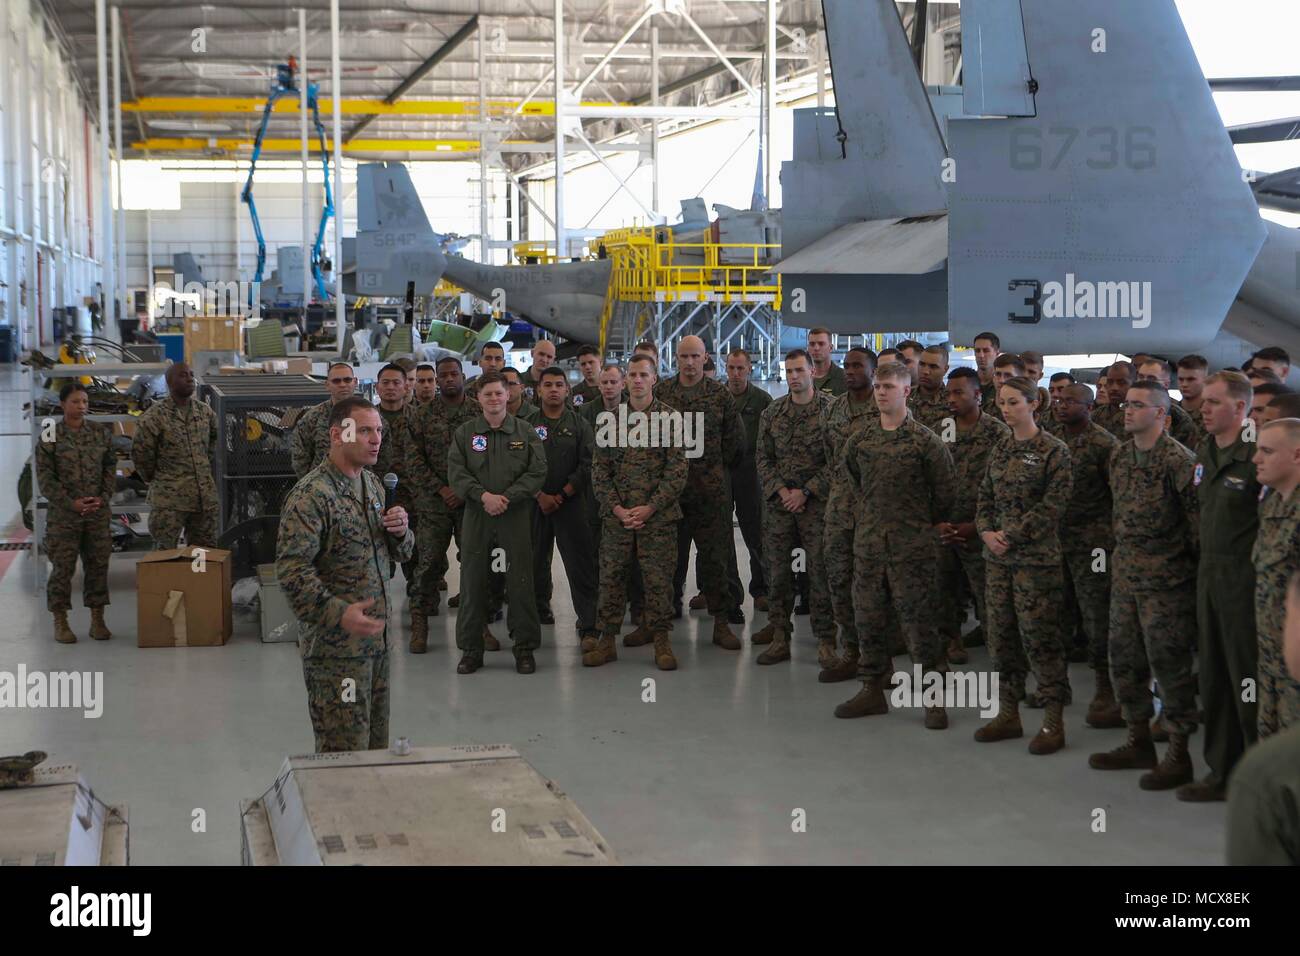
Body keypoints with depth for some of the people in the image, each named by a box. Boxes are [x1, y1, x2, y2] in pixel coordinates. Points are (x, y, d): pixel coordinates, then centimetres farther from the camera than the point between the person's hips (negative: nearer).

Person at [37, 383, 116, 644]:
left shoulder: (101, 432, 7)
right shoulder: (50, 435, -3)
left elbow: (110, 468, 9)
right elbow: (45, 476, -4)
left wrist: (103, 498, -6)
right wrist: (71, 503, -12)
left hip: (98, 512, 3)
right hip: (63, 514, -3)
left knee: (98, 564, 5)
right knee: (63, 567, 0)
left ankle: (97, 620, 14)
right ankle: (60, 622, 9)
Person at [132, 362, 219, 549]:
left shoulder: (205, 412, 8)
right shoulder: (155, 416, -9)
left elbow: (216, 436, 28)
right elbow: (140, 452, -5)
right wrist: (154, 478, 4)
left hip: (205, 497, 5)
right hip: (169, 499, -5)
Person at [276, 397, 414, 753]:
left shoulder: (372, 484, 13)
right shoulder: (311, 496, -15)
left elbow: (398, 554, 21)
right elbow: (292, 570, -22)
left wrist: (400, 532, -2)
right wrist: (339, 613, -33)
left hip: (376, 639, 8)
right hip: (335, 647, -8)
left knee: (376, 746, 15)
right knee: (346, 751, -4)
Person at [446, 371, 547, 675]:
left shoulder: (526, 432, 5)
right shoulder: (464, 433, 8)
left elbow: (537, 471, -2)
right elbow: (456, 472, 0)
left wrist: (507, 497, -13)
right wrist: (483, 496, -14)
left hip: (516, 515, -1)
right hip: (476, 516, 1)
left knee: (520, 581, 1)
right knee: (472, 580, 3)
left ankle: (525, 647, 11)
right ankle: (470, 648, 12)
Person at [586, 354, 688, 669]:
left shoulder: (671, 418, 0)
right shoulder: (610, 420, 7)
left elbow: (677, 470, -4)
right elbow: (600, 469, 6)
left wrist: (650, 507, -12)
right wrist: (615, 507, -7)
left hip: (658, 516, -2)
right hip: (616, 515, 2)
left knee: (658, 579, 1)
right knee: (611, 578, 5)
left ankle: (662, 641, 11)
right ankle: (607, 640, 13)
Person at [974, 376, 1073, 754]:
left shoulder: (1053, 451, -7)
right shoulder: (1000, 450, 12)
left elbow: (1052, 505, -13)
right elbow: (986, 498, 15)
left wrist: (1012, 535, -15)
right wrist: (986, 531, -3)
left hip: (1036, 557, -6)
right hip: (997, 555, 7)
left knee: (1038, 634, -6)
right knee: (1001, 633, 9)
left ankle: (1053, 720, 2)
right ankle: (1008, 713, 19)